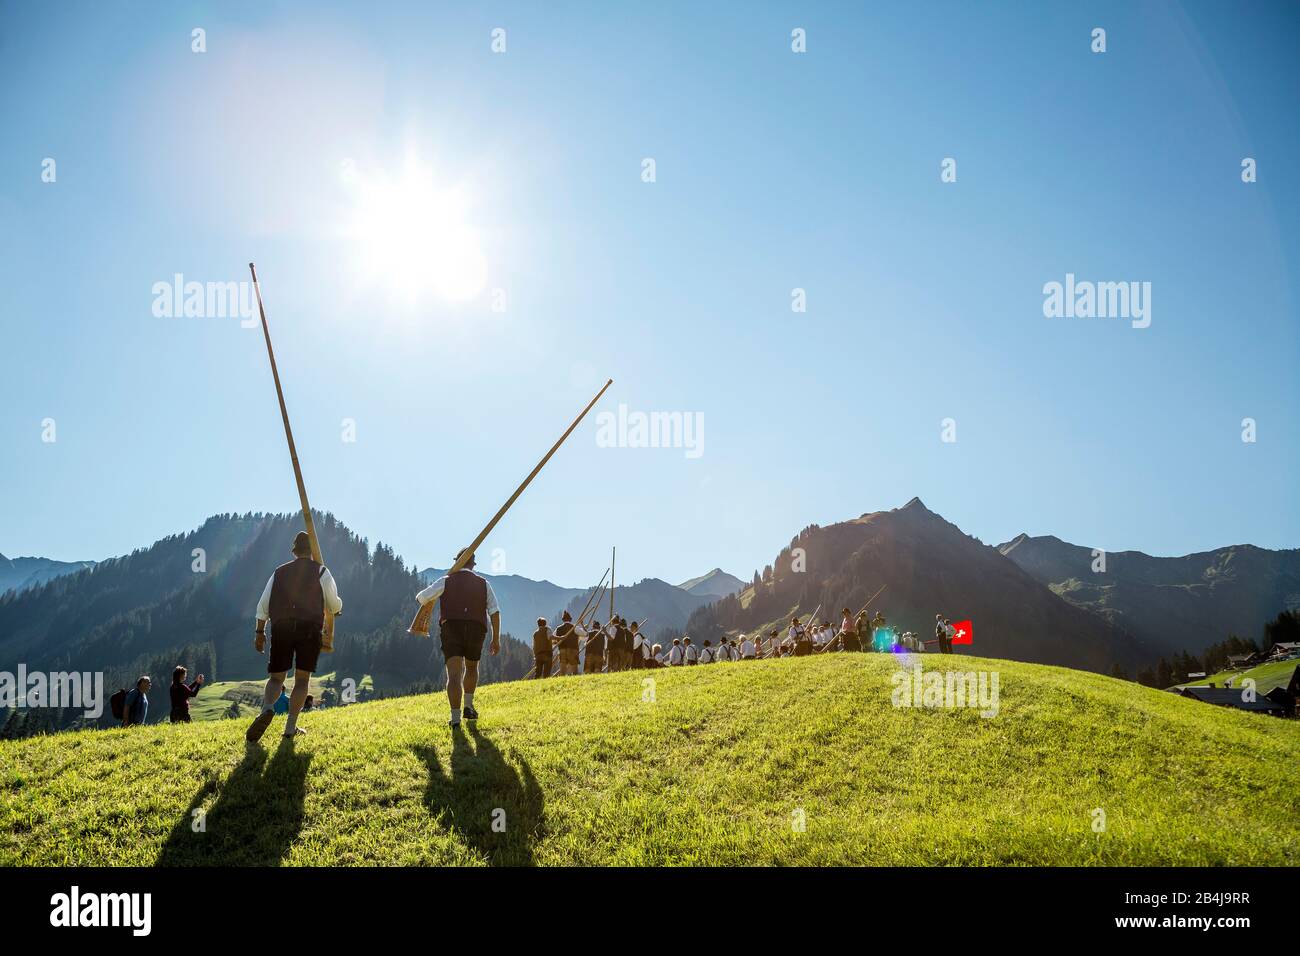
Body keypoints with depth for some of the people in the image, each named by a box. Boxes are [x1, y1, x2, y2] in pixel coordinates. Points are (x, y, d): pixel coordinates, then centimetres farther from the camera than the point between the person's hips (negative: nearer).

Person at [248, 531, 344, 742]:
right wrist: (336, 605, 27)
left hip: (281, 627, 2)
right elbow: (334, 606, 4)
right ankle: (291, 727, 0)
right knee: (302, 679, 6)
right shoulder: (321, 572, 7)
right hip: (309, 628, -2)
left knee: (277, 677, 7)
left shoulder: (279, 572, 15)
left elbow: (263, 605, 10)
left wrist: (260, 632, 15)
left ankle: (267, 708, -24)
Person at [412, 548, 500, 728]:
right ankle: (468, 706, 21)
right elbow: (495, 612, 4)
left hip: (451, 630, -2)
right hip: (476, 631, 2)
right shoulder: (483, 583, 12)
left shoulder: (446, 581, 7)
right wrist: (496, 639, 7)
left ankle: (455, 718, -19)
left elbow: (421, 598, 6)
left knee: (454, 674, -8)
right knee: (472, 668, 27)